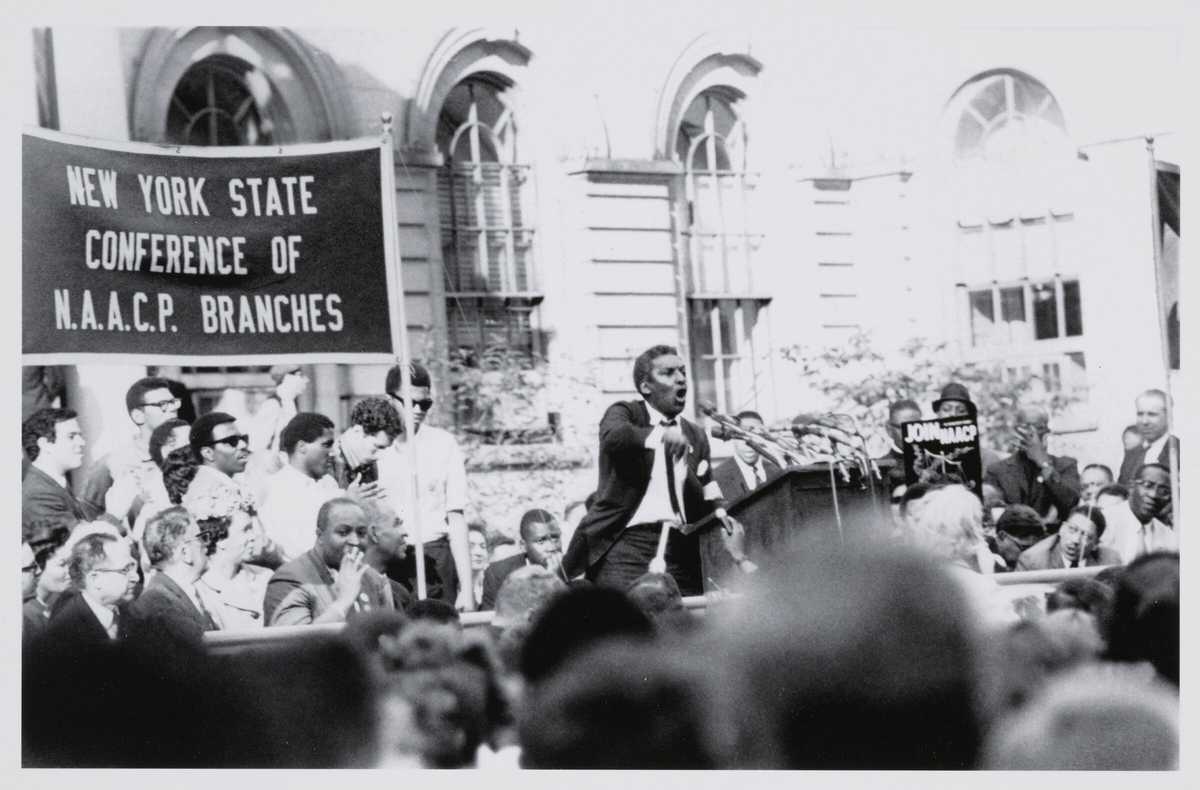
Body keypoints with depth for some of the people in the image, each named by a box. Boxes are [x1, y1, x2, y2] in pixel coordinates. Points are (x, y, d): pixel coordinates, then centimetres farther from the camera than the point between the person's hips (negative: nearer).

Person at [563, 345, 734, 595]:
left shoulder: (696, 437, 22)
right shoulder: (625, 413, 7)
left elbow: (706, 492, 25)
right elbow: (613, 437, -17)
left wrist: (718, 510, 2)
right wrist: (661, 434, -33)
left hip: (680, 547, 5)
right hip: (627, 542, -5)